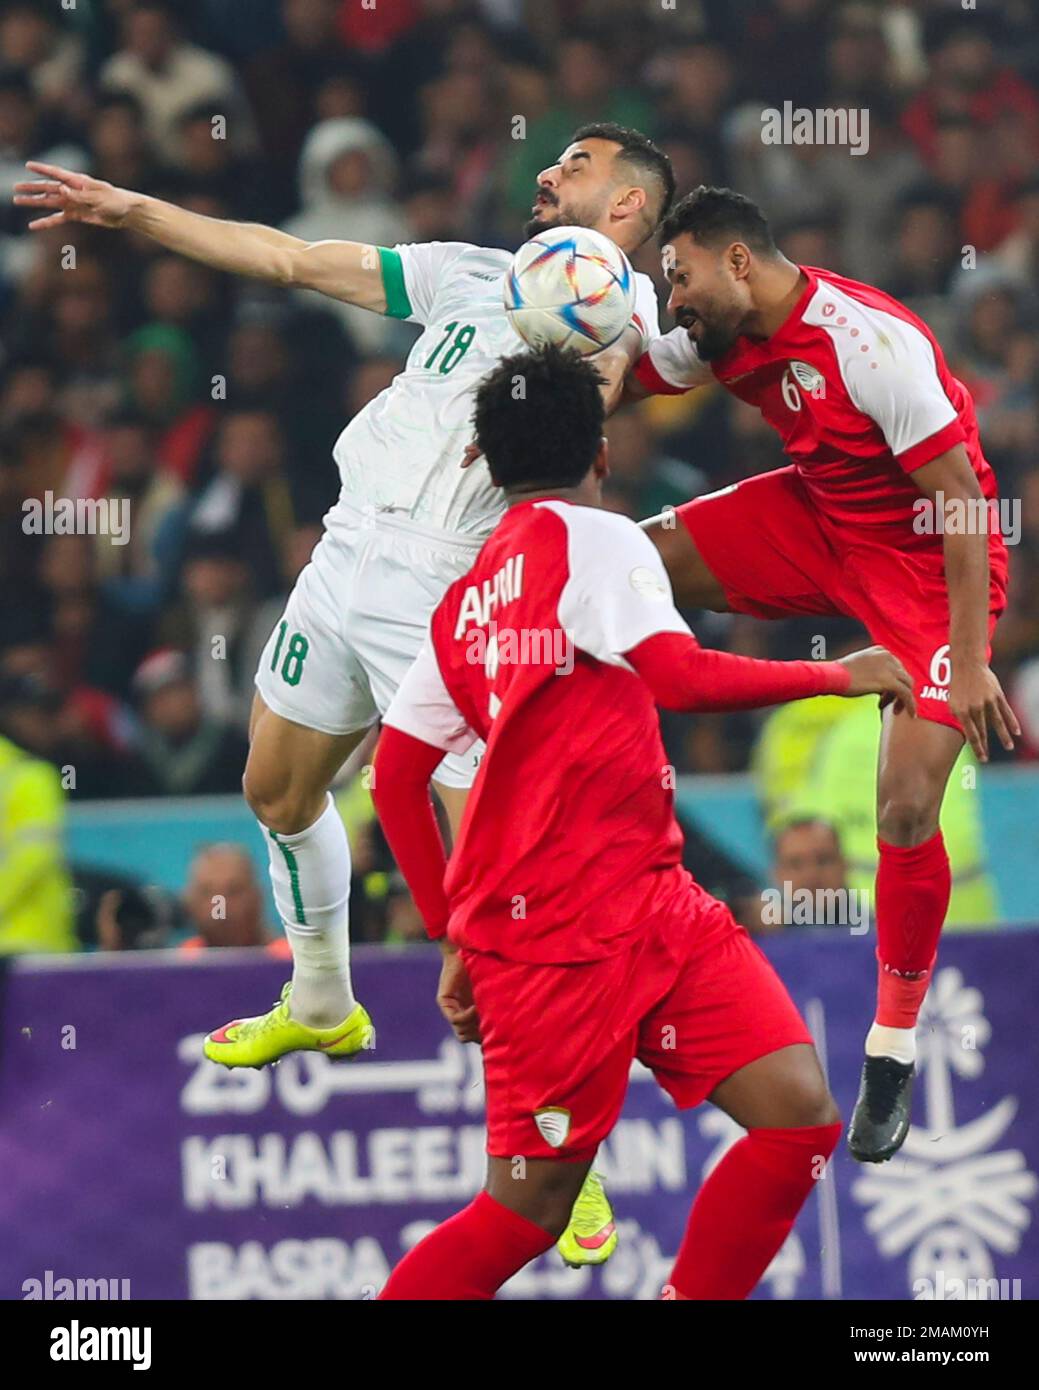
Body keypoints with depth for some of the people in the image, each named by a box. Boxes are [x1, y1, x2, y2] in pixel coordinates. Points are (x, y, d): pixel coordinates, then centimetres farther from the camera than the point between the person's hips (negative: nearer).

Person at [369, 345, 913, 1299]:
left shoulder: (469, 598, 18)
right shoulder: (595, 539, -5)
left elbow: (395, 777, 19)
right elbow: (680, 676, -19)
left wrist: (458, 938, 23)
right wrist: (835, 676, -8)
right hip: (561, 934, -8)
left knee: (800, 1115, -4)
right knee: (533, 1204, -4)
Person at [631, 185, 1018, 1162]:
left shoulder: (873, 343, -29)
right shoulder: (728, 335, -5)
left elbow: (961, 499, -26)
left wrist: (971, 663, -27)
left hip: (928, 556, -7)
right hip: (821, 523, 8)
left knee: (907, 809, -14)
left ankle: (893, 1054, 3)